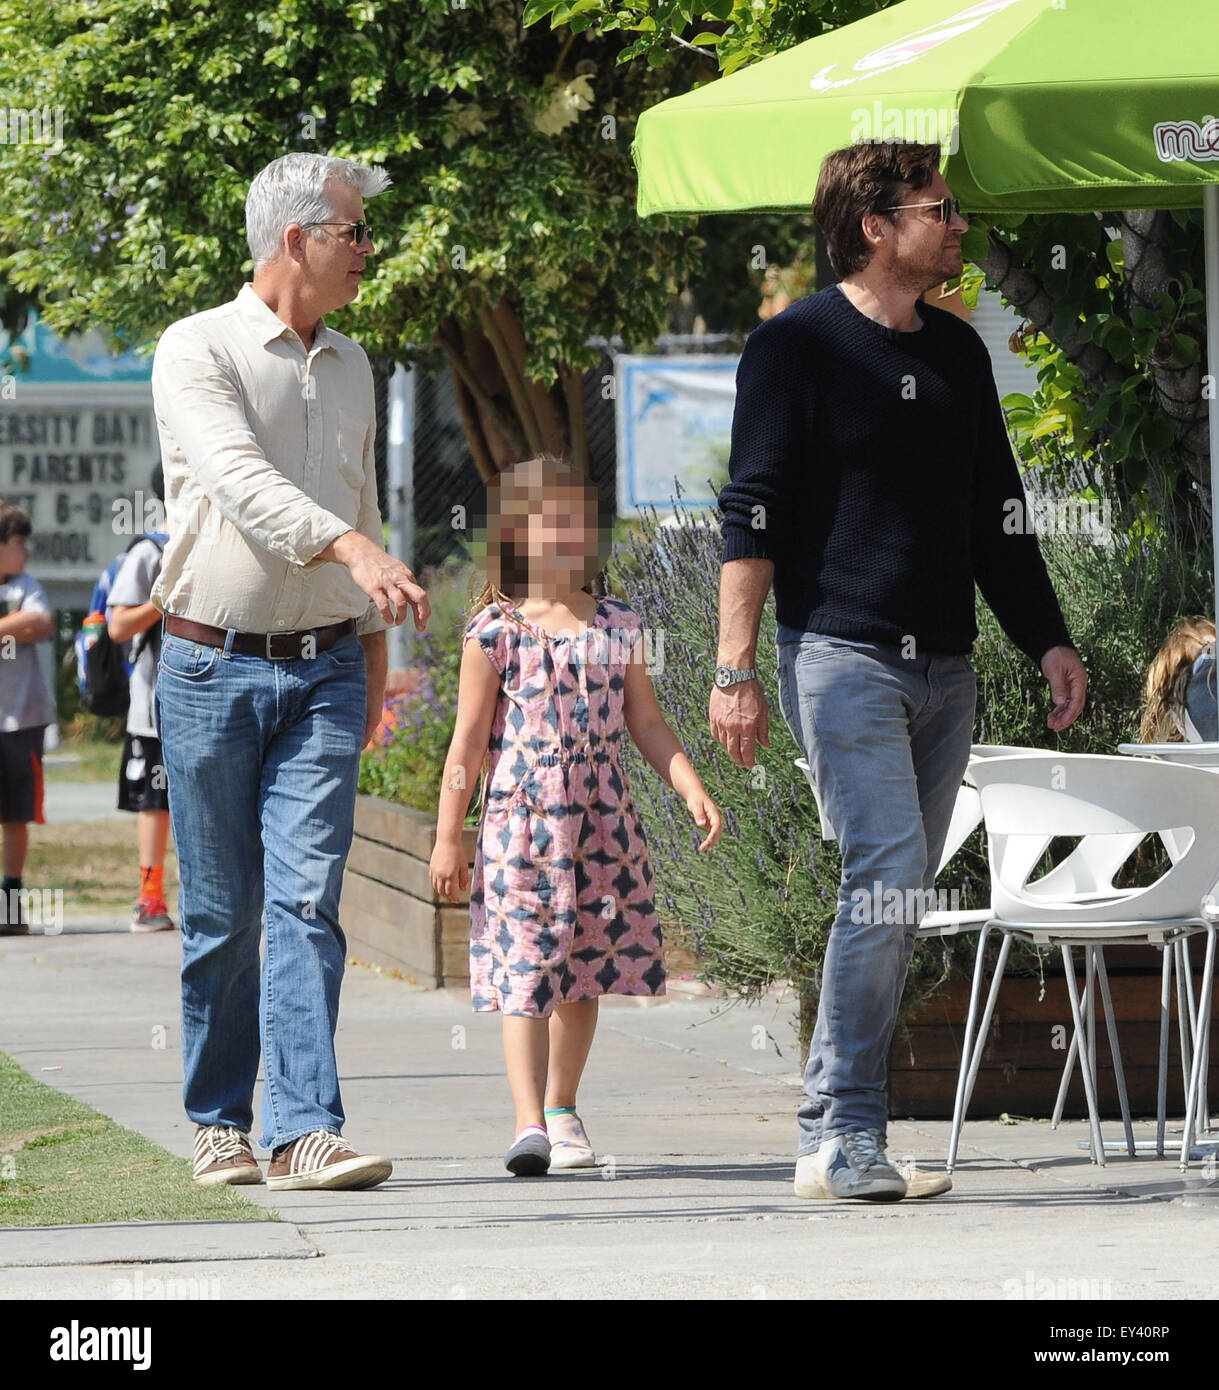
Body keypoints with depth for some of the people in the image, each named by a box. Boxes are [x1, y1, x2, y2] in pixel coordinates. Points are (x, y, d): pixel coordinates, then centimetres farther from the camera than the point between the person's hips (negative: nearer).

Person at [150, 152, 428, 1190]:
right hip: (215, 665, -4)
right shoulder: (199, 350, -6)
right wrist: (354, 550, -36)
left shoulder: (348, 366, 14)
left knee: (307, 898, -9)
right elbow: (241, 481, -22)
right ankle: (219, 1124, 16)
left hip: (324, 672, 4)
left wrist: (374, 658, 23)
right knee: (221, 911, 3)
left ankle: (305, 1132, -15)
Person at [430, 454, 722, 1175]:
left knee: (584, 976, 11)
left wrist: (692, 788, -1)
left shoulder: (618, 626, 7)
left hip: (602, 824, 4)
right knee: (524, 969, -10)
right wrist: (448, 837, -1)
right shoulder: (497, 631, -4)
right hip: (522, 821, -4)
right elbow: (470, 738, -1)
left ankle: (563, 1109, 26)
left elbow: (647, 723, 12)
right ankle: (530, 1124, -14)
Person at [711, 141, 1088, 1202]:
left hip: (944, 666, 7)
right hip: (840, 651, -7)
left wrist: (1048, 640, 15)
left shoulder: (957, 352, 16)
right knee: (889, 870, -18)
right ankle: (842, 1134, -15)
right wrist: (735, 668, -13)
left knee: (899, 900, 4)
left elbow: (996, 512, 23)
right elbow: (753, 515, -7)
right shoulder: (796, 347, -4)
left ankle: (835, 1134, 9)